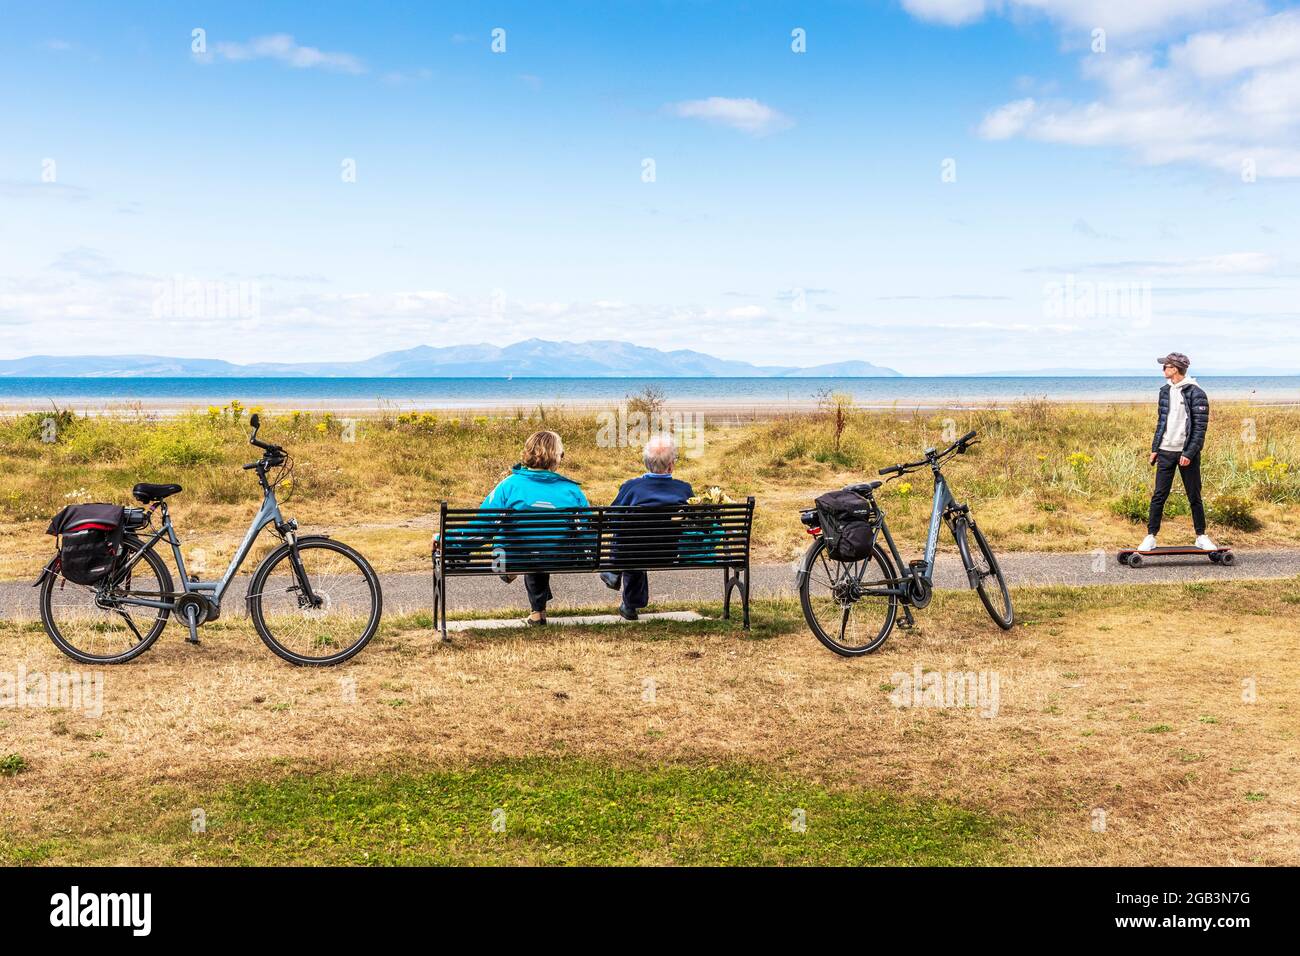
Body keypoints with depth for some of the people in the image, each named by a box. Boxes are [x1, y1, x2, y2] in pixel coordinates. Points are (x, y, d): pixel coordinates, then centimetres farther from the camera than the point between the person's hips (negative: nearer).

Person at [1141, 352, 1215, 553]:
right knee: (1158, 496, 1)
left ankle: (1201, 536, 17)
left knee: (1194, 497, 6)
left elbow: (1200, 427, -12)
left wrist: (1189, 454, -17)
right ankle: (1151, 537, 4)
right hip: (1166, 452, 4)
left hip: (1187, 454, -4)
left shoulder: (1196, 393, -10)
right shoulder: (1165, 391, 10)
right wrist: (1155, 448, 11)